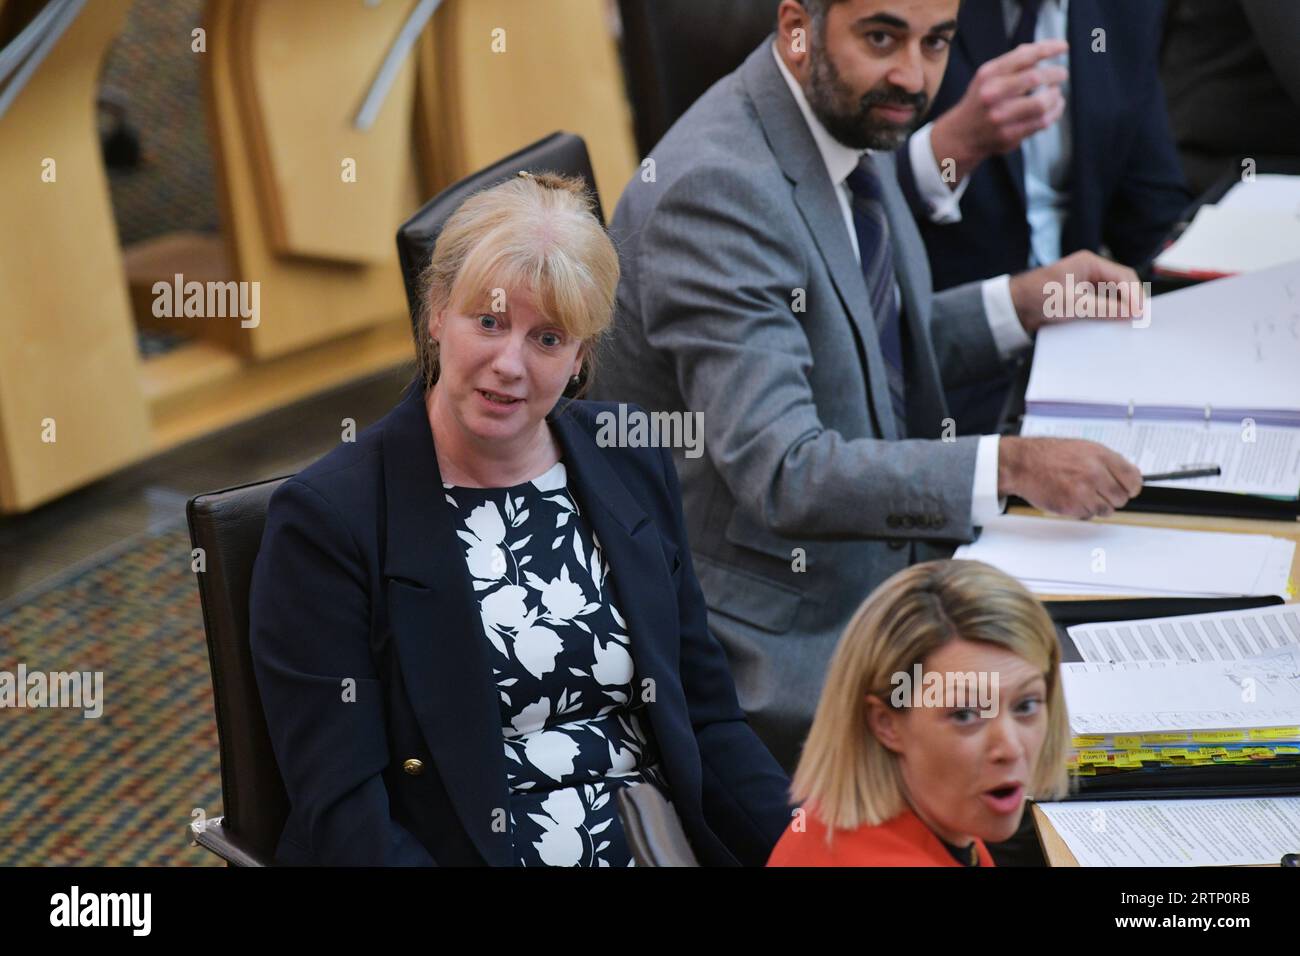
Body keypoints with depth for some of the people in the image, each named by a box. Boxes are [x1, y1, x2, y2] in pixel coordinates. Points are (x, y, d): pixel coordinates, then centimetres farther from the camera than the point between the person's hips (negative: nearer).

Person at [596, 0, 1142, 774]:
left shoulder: (856, 118, 4)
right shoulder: (716, 186, -24)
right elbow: (783, 473, -31)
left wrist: (1019, 304, 5)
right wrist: (1010, 466, -35)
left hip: (885, 567, 9)